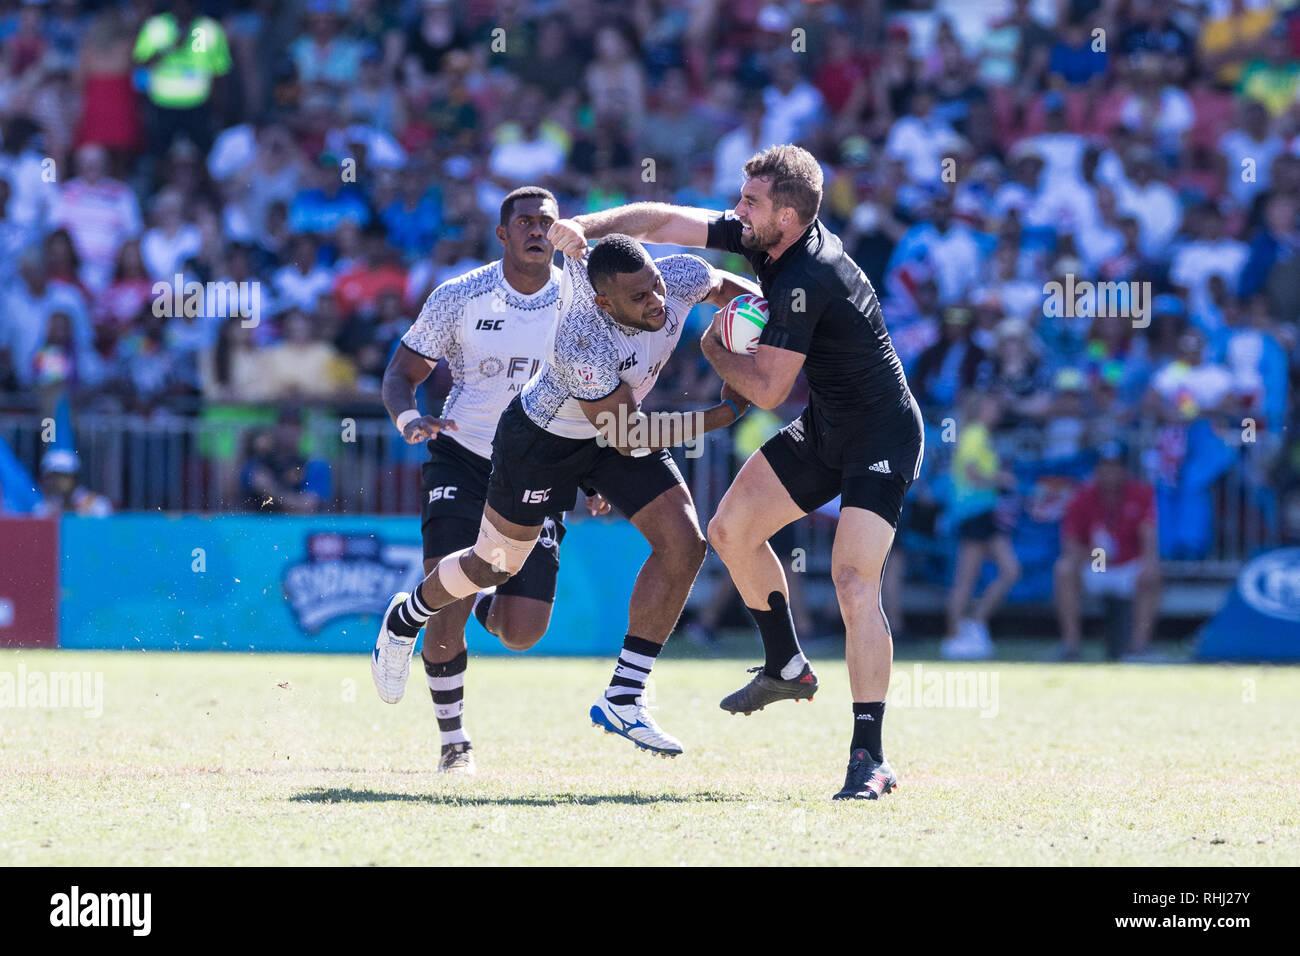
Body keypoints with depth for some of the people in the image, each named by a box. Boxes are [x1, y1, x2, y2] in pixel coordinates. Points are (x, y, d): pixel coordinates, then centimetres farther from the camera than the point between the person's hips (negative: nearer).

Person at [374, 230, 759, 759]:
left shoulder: (681, 277, -26)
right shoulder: (583, 344, -43)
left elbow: (726, 286, 2)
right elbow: (628, 437, -32)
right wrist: (724, 413, -28)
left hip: (621, 424, 6)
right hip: (544, 436, -6)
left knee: (685, 544, -10)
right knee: (495, 565, 12)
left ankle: (623, 698, -1)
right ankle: (404, 619, 46)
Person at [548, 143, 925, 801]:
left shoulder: (806, 279, -28)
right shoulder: (761, 236, -1)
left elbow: (767, 390, -24)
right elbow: (663, 221, 5)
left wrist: (714, 350, -6)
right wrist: (588, 226, -10)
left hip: (881, 439, -10)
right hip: (825, 429, 10)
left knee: (854, 582, -21)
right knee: (731, 529, 12)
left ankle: (870, 759, -21)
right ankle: (787, 668, 28)